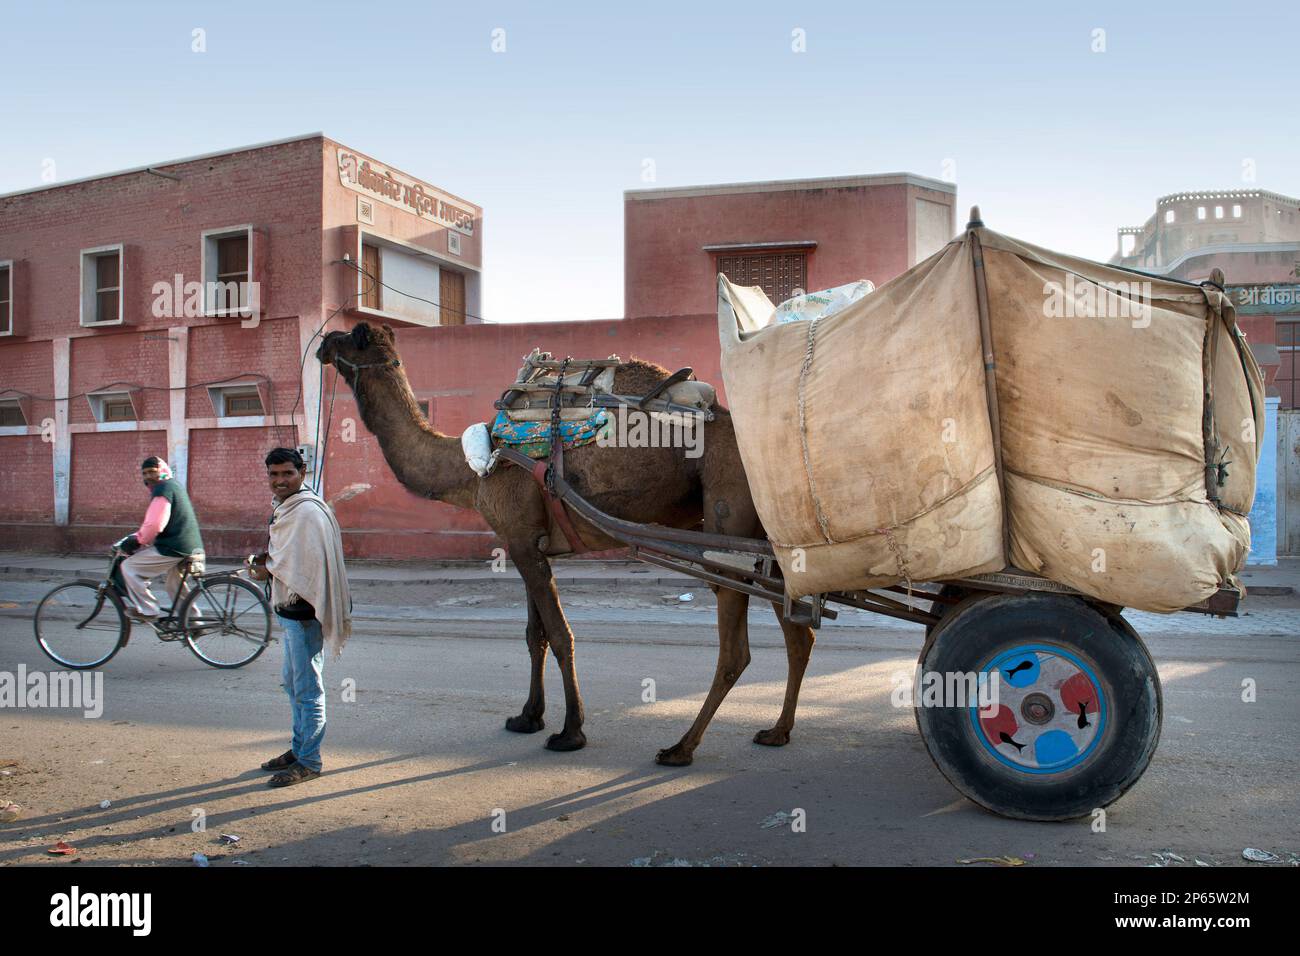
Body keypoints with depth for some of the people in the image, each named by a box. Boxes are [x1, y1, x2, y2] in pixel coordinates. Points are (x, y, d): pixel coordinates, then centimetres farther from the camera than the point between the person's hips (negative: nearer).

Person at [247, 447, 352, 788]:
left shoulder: (307, 511, -19)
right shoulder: (285, 508, 14)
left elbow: (305, 564, -23)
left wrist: (268, 568, -9)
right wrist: (264, 559, 2)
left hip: (304, 610, -11)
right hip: (289, 608, 11)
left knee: (307, 689, -1)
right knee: (293, 683, 21)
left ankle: (309, 761, 9)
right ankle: (299, 748, 34)